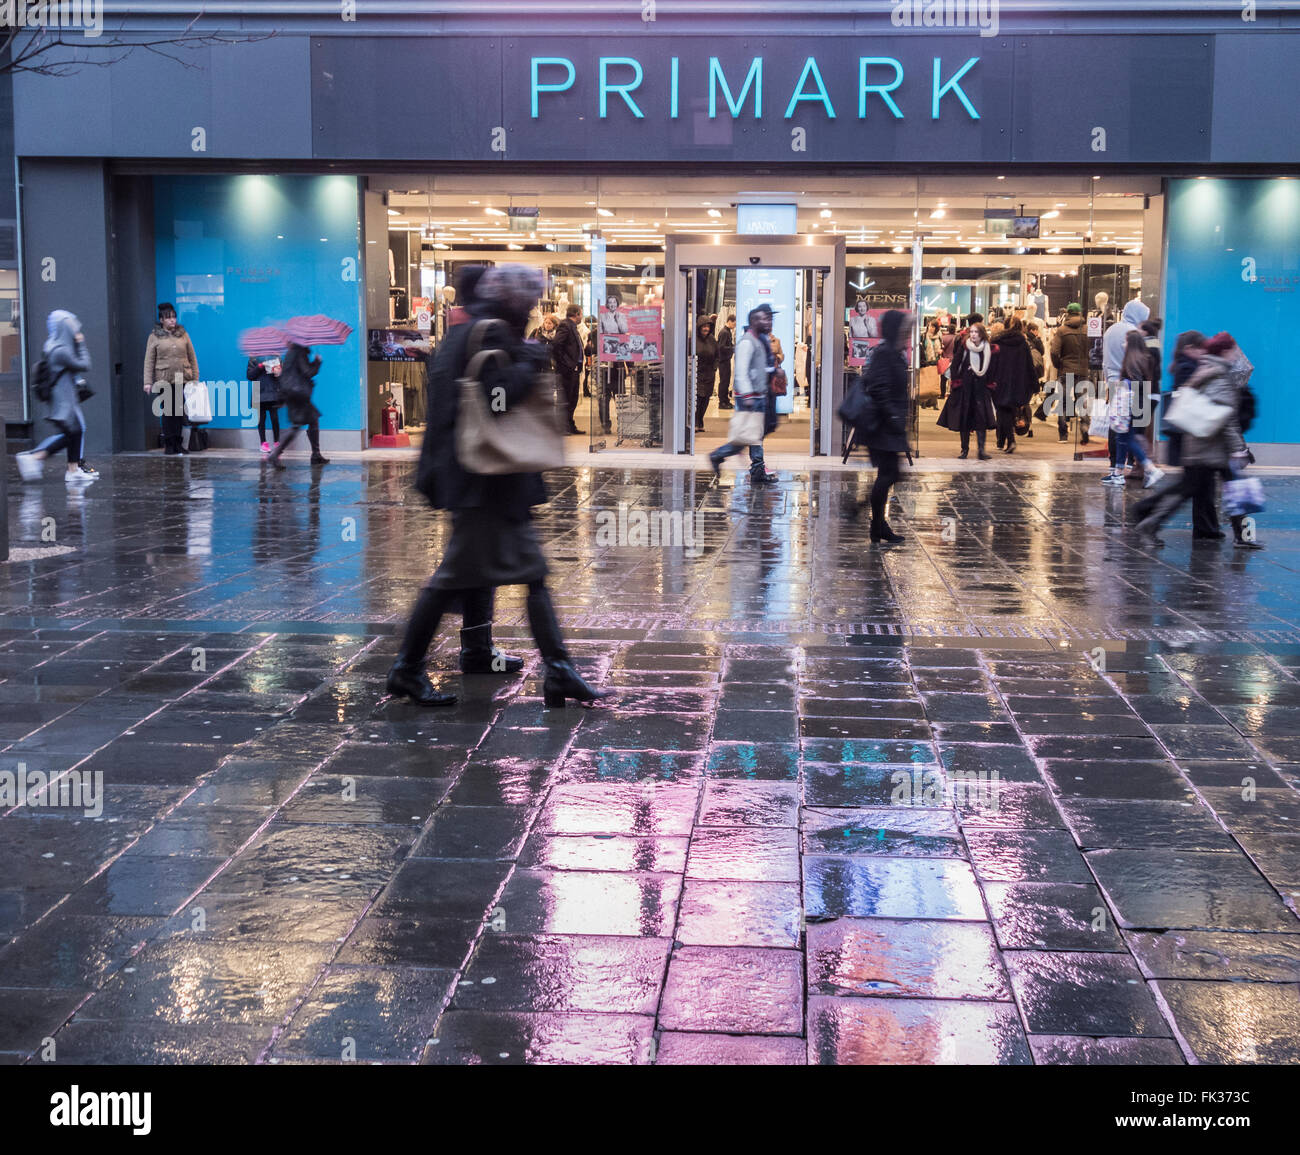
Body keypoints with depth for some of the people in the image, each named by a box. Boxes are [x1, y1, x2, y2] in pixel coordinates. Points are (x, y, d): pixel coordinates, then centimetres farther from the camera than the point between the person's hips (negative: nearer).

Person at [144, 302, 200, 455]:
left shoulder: (183, 334, 11)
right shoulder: (155, 337, 5)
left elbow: (192, 358, 12)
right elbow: (149, 361, 3)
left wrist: (195, 378, 6)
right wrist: (148, 382, -5)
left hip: (183, 380, 2)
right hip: (165, 381, -2)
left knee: (181, 412, -1)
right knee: (168, 412, 0)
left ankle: (179, 445, 6)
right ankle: (169, 446, 7)